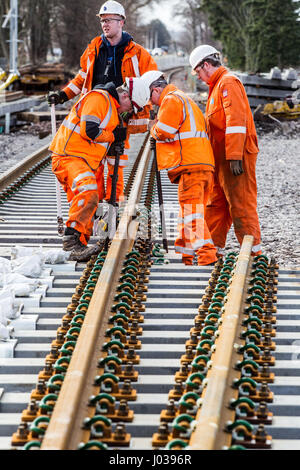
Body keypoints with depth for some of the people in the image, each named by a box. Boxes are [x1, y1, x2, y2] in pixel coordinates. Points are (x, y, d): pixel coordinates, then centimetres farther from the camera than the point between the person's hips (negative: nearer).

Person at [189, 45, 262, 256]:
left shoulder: (228, 82, -11)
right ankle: (215, 247, 19)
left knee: (240, 203, -8)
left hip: (236, 155, -10)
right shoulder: (217, 84, 21)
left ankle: (254, 249, -5)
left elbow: (236, 120, -20)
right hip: (221, 157, 10)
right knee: (216, 202, 13)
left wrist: (235, 157, -24)